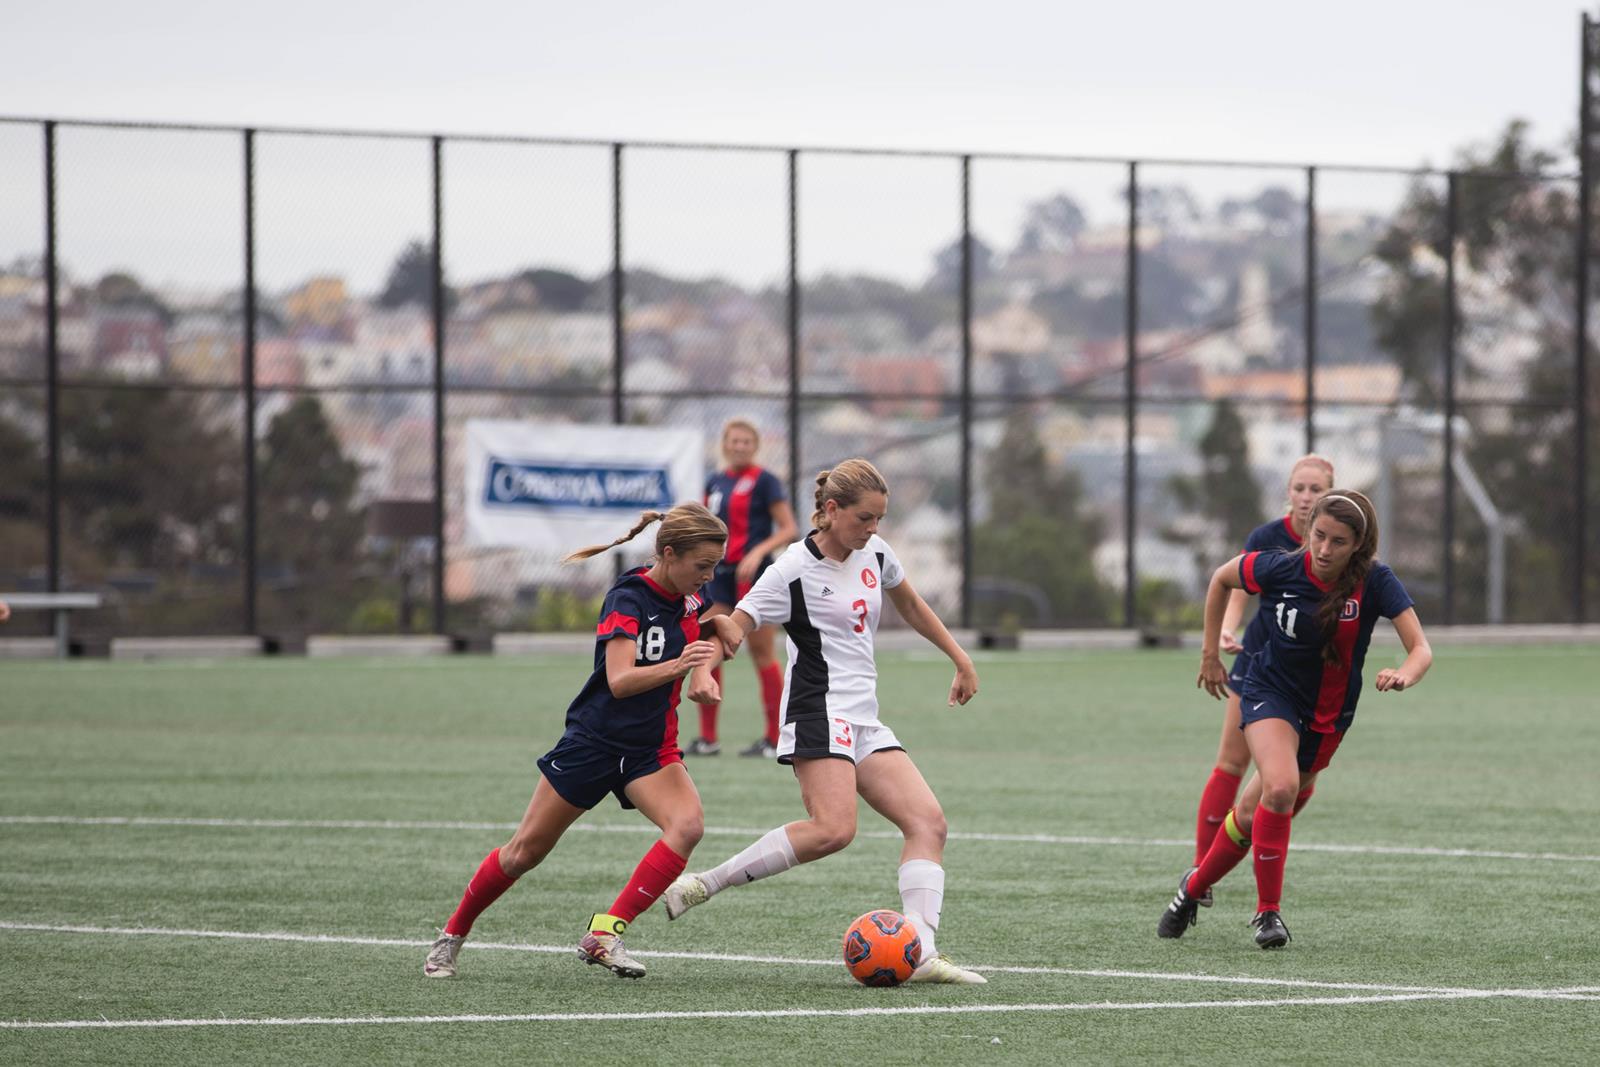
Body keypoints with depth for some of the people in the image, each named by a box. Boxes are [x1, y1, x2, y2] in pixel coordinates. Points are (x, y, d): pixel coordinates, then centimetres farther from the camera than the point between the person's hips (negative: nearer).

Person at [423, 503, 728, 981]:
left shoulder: (688, 599, 0)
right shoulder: (627, 598, -20)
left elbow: (699, 645, 23)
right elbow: (620, 681, -32)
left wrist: (701, 672, 0)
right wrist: (677, 665, -47)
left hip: (651, 751, 5)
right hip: (594, 741, -5)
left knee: (688, 824, -24)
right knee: (525, 852, 3)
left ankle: (605, 933, -23)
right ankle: (451, 936, 25)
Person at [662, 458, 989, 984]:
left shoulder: (874, 552, 11)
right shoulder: (795, 570, -10)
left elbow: (911, 606, 29)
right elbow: (735, 625, -13)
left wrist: (961, 660, 31)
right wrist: (725, 629, -37)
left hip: (864, 720, 8)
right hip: (819, 712, -8)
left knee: (927, 821, -7)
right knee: (832, 828, -27)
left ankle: (920, 951, -15)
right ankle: (702, 885, -19)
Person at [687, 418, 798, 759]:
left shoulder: (764, 481, -5)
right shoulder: (715, 482, 13)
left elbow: (789, 530, -9)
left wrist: (757, 552, -21)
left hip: (753, 574, -6)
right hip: (721, 575, 6)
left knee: (761, 653, -2)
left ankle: (775, 739, 5)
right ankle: (708, 737, 5)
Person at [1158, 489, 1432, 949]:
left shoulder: (1375, 582, -20)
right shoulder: (1280, 569, -20)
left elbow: (1421, 648, -25)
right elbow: (1221, 578, 1)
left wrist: (1403, 675, -48)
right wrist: (1210, 653, 4)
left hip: (1329, 715, 2)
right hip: (1271, 692, -2)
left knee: (1254, 813, 8)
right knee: (1281, 787, -29)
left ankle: (1195, 886, 35)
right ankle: (1268, 910, -16)